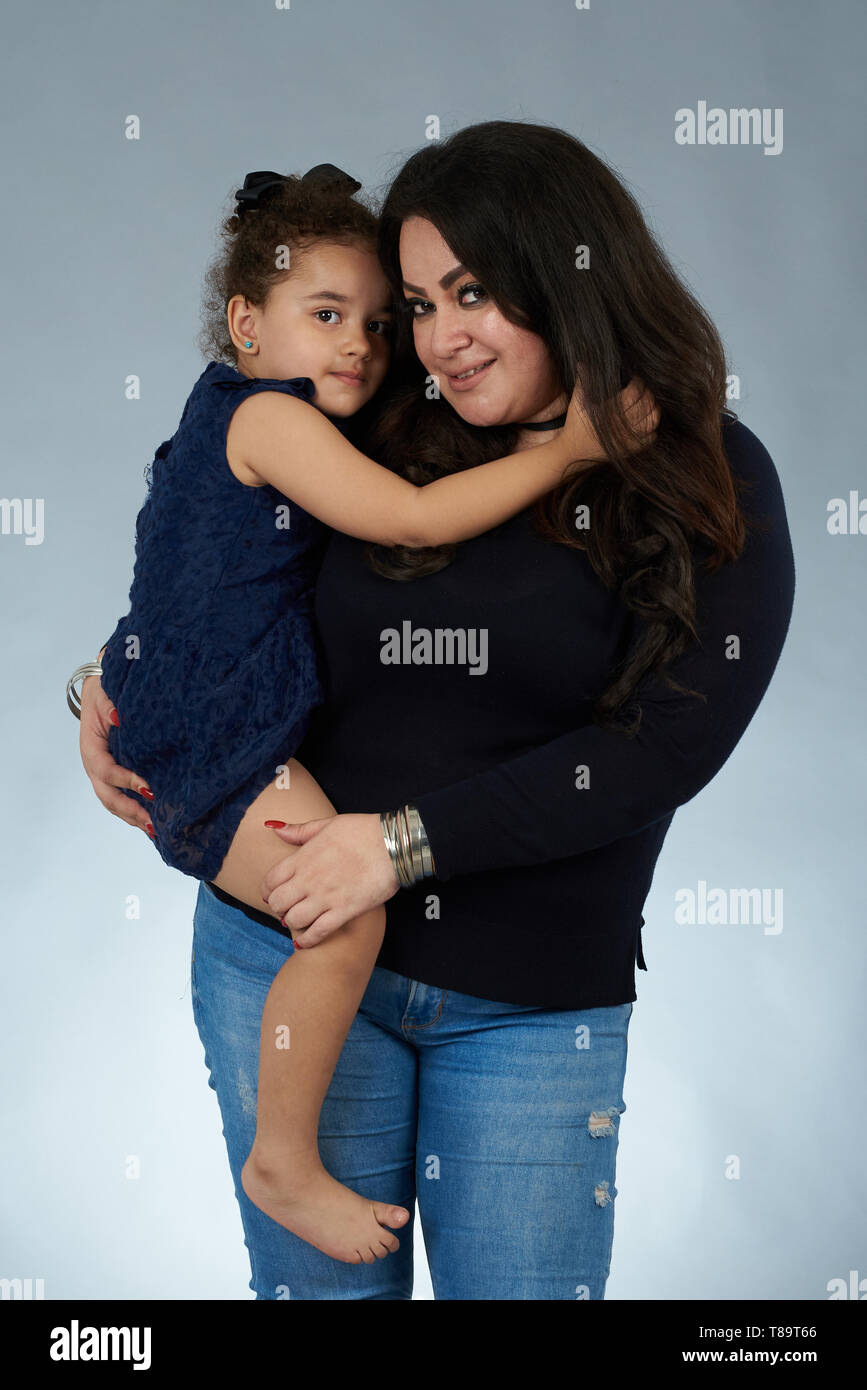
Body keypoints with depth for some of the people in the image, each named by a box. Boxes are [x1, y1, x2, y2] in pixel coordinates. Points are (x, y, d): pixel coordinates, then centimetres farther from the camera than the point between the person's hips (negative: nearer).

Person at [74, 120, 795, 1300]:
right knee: (319, 1282, 14)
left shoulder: (710, 484, -6)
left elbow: (668, 745, -15)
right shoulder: (383, 446, 2)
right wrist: (118, 675, 4)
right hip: (289, 943, 2)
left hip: (534, 1005, -2)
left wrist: (406, 840, -17)